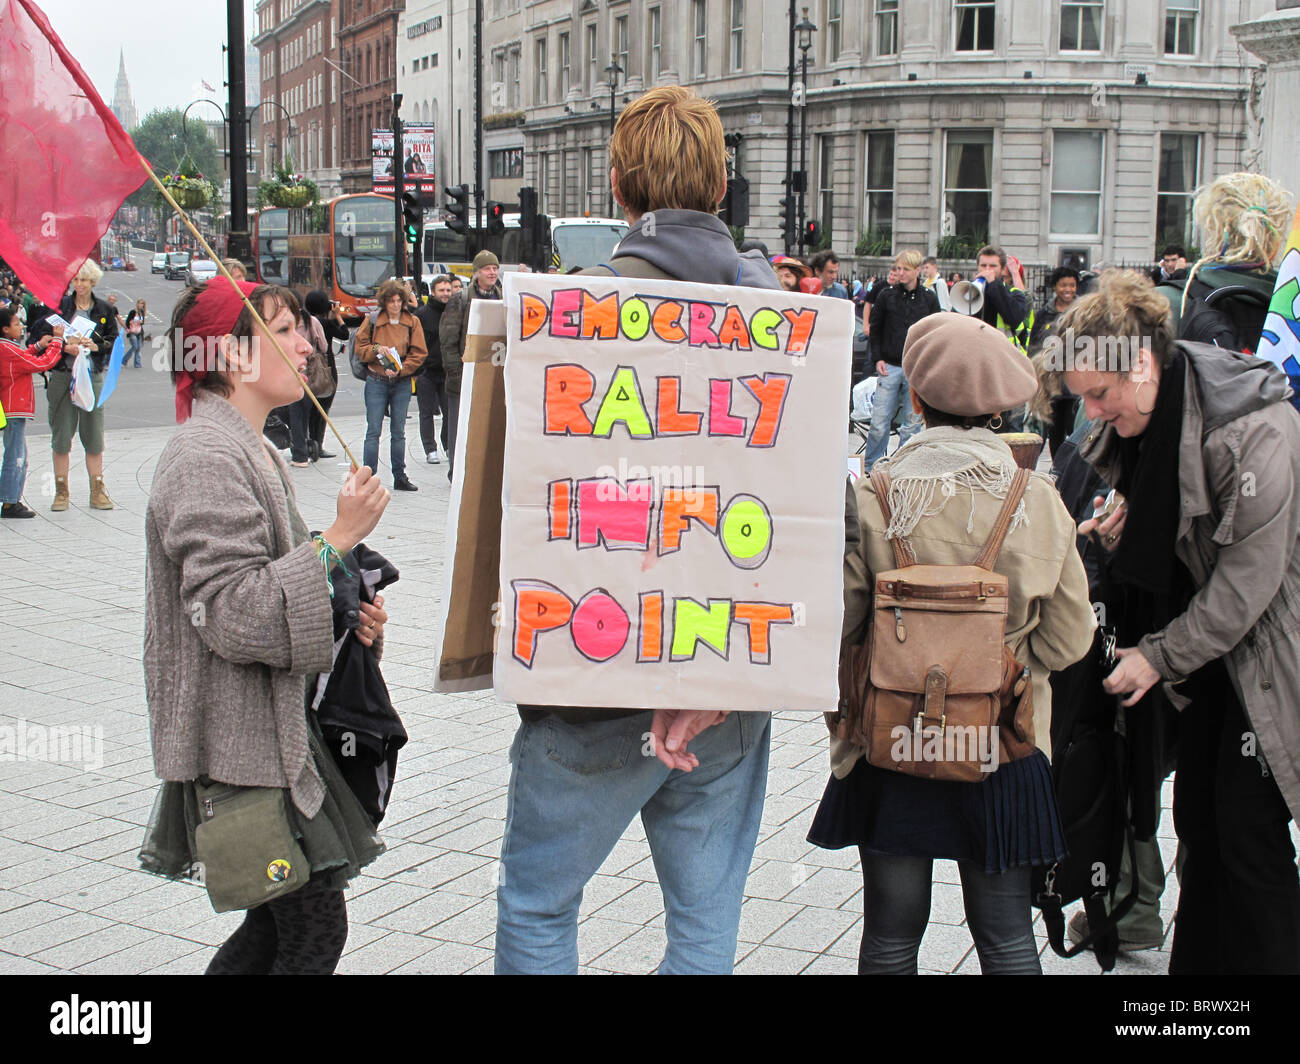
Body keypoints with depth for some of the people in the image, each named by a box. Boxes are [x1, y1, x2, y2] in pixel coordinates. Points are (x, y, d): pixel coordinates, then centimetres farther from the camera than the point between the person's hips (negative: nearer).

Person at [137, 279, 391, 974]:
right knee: (315, 931, -4)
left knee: (280, 923, 15)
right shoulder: (205, 459, -18)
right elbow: (232, 617, -25)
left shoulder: (251, 451, 16)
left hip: (277, 730, 10)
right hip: (242, 745, -10)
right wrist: (338, 539, -24)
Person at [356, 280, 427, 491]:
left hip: (402, 382, 1)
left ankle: (400, 477, 16)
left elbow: (419, 353, -1)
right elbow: (360, 349, 4)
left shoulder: (412, 322, 3)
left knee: (398, 432, 9)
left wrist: (400, 370, -14)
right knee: (373, 431, -4)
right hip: (376, 381, -1)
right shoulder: (373, 321, 1)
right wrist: (376, 350, -16)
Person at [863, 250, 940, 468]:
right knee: (879, 421, -4)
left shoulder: (929, 299, 5)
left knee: (913, 422, 4)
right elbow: (875, 330, 10)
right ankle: (870, 468, 9)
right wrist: (877, 358, 0)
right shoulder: (886, 296, 4)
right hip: (889, 367, -1)